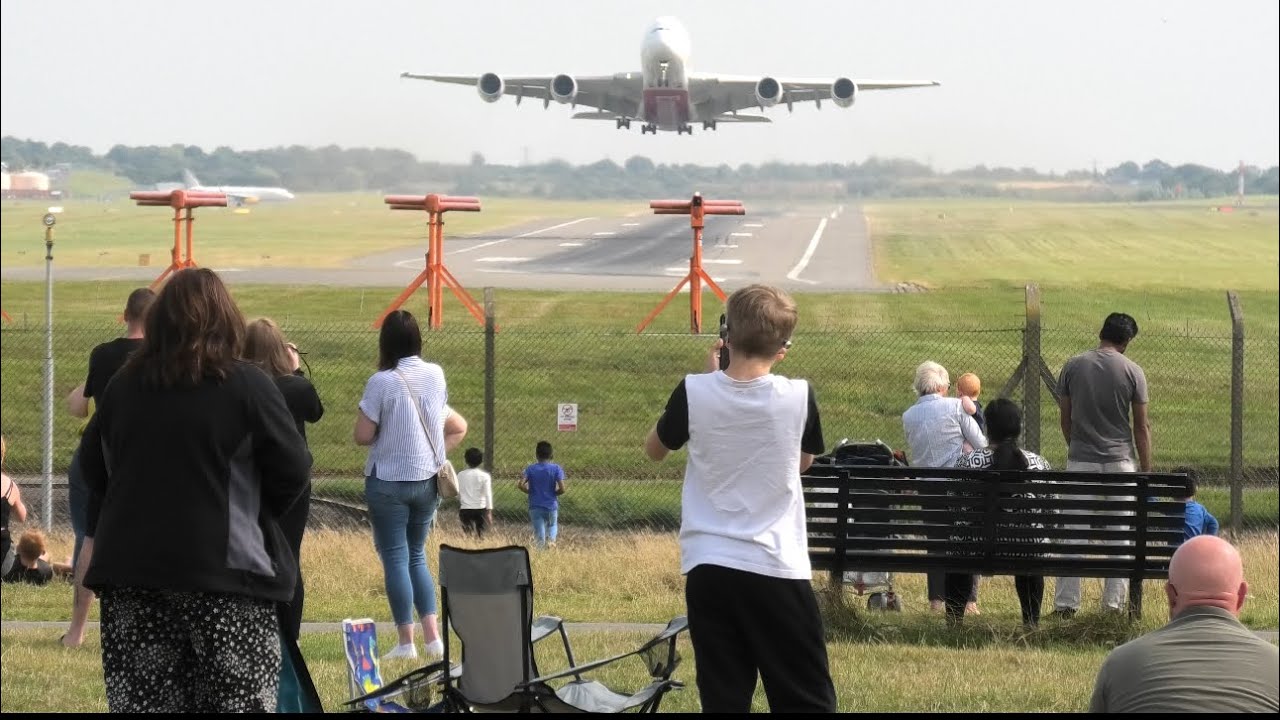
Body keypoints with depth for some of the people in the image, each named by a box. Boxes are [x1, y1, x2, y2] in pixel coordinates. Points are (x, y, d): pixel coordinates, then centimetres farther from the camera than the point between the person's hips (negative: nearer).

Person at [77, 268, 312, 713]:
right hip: (223, 567, -4)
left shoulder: (122, 385, 7)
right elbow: (293, 471, -4)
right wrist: (257, 515, 15)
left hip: (131, 564, 4)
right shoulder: (246, 386, -7)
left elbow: (92, 467, 17)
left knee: (143, 696, 6)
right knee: (238, 697, 0)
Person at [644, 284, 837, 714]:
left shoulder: (695, 393, -6)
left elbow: (655, 450, 14)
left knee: (722, 700, 3)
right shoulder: (799, 397, -7)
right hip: (778, 567, -1)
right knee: (806, 701, 4)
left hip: (707, 568, 1)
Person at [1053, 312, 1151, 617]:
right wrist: (1146, 470, 7)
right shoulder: (1133, 372, -3)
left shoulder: (1073, 366, 1)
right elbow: (1142, 426, -1)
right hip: (1119, 460, -1)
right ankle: (1114, 603, 5)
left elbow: (1064, 418, 8)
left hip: (1081, 460, 1)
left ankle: (1065, 603, 3)